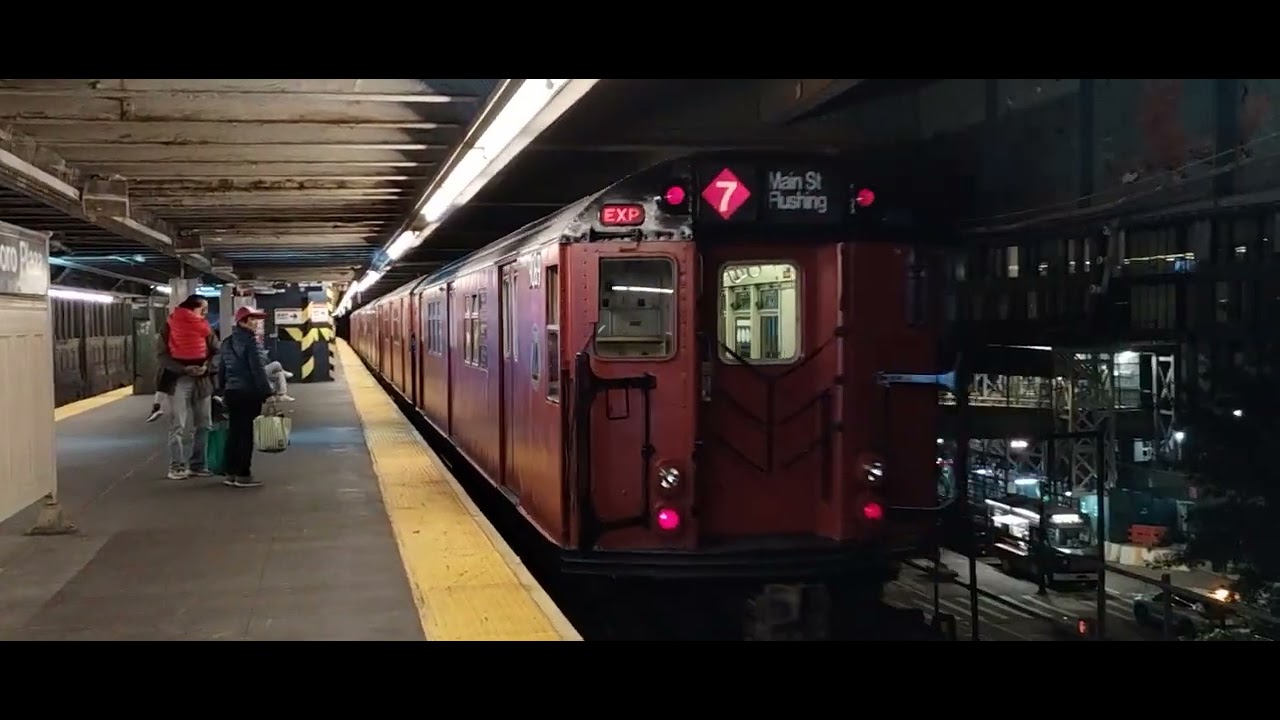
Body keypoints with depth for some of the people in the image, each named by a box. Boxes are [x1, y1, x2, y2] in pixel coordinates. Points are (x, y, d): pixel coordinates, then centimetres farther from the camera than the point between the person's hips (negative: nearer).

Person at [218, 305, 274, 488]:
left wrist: (223, 390, 23)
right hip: (247, 392, -8)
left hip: (231, 391, 8)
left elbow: (222, 369, 16)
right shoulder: (249, 340, -13)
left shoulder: (227, 341, 12)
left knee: (234, 432, 12)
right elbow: (257, 369, -16)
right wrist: (267, 391, -13)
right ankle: (243, 475, -1)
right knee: (245, 433, -3)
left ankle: (231, 473, 16)